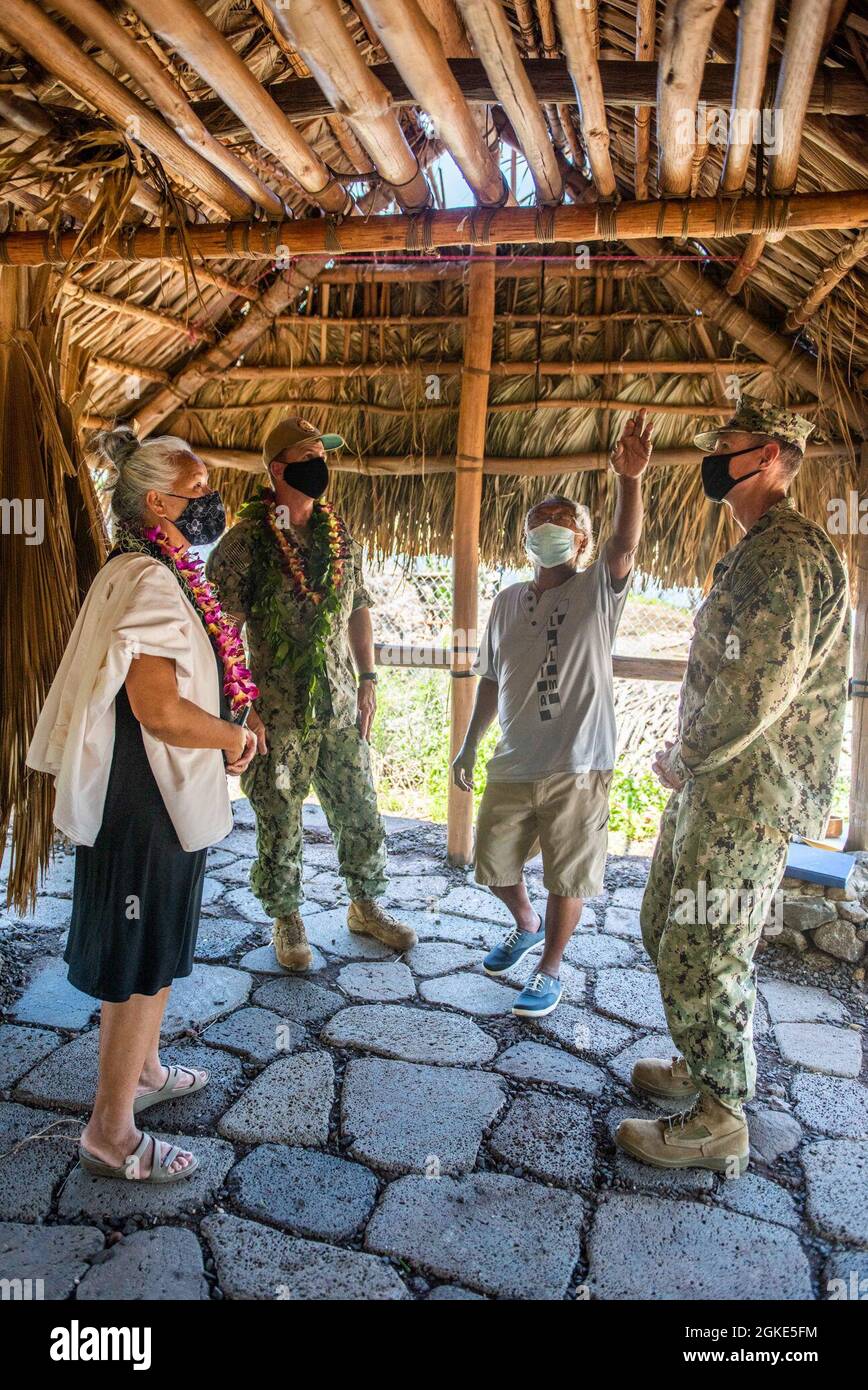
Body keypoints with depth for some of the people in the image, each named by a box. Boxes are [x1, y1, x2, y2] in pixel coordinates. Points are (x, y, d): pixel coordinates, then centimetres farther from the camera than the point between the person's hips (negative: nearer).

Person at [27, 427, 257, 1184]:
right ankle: (111, 1133, 18)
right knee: (141, 965, 2)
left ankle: (142, 1069, 43)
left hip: (170, 799, 10)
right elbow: (162, 711, -30)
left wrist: (226, 730, 5)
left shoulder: (165, 576, 11)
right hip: (149, 808, -10)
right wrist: (236, 737, -14)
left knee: (155, 953, 24)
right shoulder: (148, 582, -21)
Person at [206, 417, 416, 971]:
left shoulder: (340, 534, 7)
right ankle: (287, 920, 29)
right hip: (278, 713, -4)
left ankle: (367, 905, 34)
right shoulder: (246, 539, -9)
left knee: (361, 811, 14)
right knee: (280, 823, 9)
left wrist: (368, 681, 9)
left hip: (342, 707, 5)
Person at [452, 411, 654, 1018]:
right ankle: (527, 927, 46)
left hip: (577, 767, -4)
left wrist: (631, 480, -43)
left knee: (566, 879, 7)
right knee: (495, 863, 17)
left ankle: (551, 970, 29)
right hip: (512, 764, 5)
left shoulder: (597, 591, -5)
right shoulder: (508, 601, 8)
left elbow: (626, 544, -26)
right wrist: (469, 744, 13)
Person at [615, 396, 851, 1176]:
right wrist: (687, 755, 13)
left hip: (747, 796, -10)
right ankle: (705, 1068, 38)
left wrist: (685, 758, -13)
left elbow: (758, 689, -26)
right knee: (668, 929, 20)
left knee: (704, 953, -1)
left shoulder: (789, 553, -18)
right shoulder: (757, 552, 17)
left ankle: (718, 1122, 16)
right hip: (714, 783, 10)